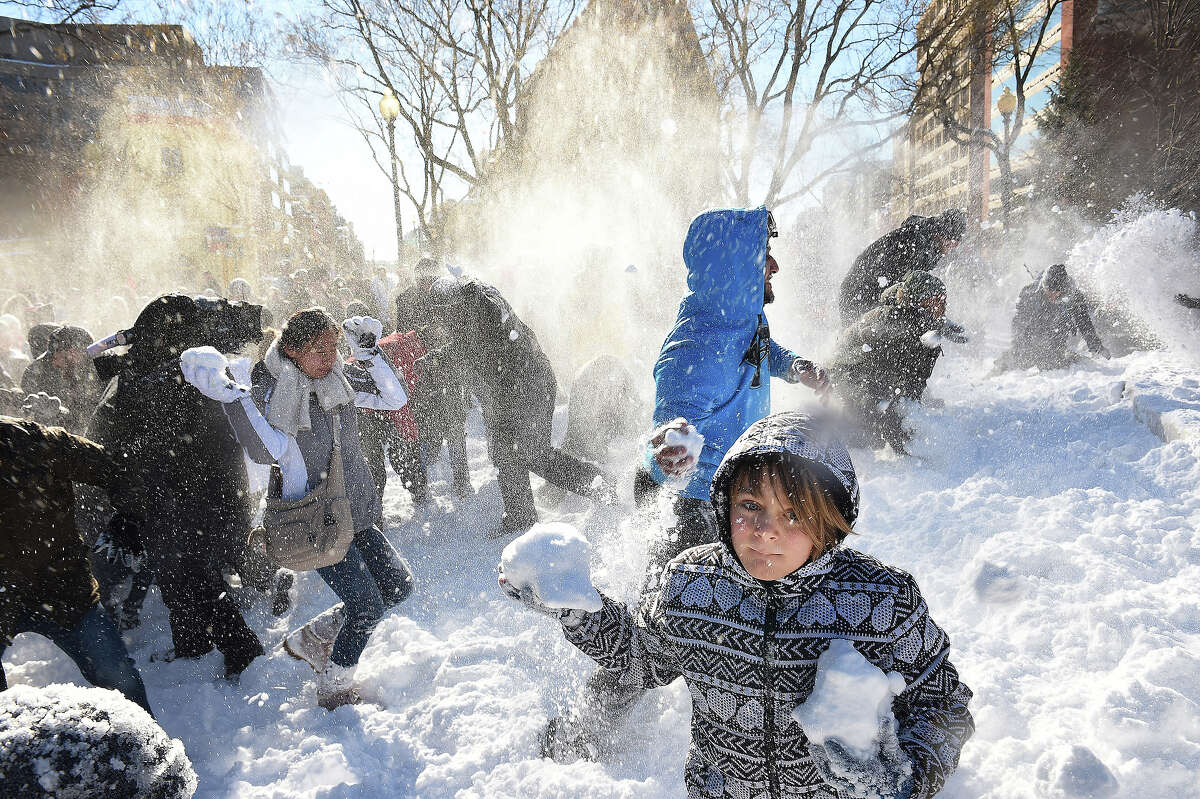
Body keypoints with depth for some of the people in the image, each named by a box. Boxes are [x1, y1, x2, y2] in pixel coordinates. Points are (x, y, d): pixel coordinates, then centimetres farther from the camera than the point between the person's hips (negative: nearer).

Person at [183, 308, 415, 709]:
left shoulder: (338, 377, 2)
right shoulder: (269, 389, -15)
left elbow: (394, 398, 1)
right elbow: (268, 450, -30)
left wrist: (368, 352, -8)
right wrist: (230, 394, -36)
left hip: (355, 512, 7)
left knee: (398, 585, 11)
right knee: (367, 604, -9)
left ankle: (311, 639, 28)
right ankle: (334, 688, 17)